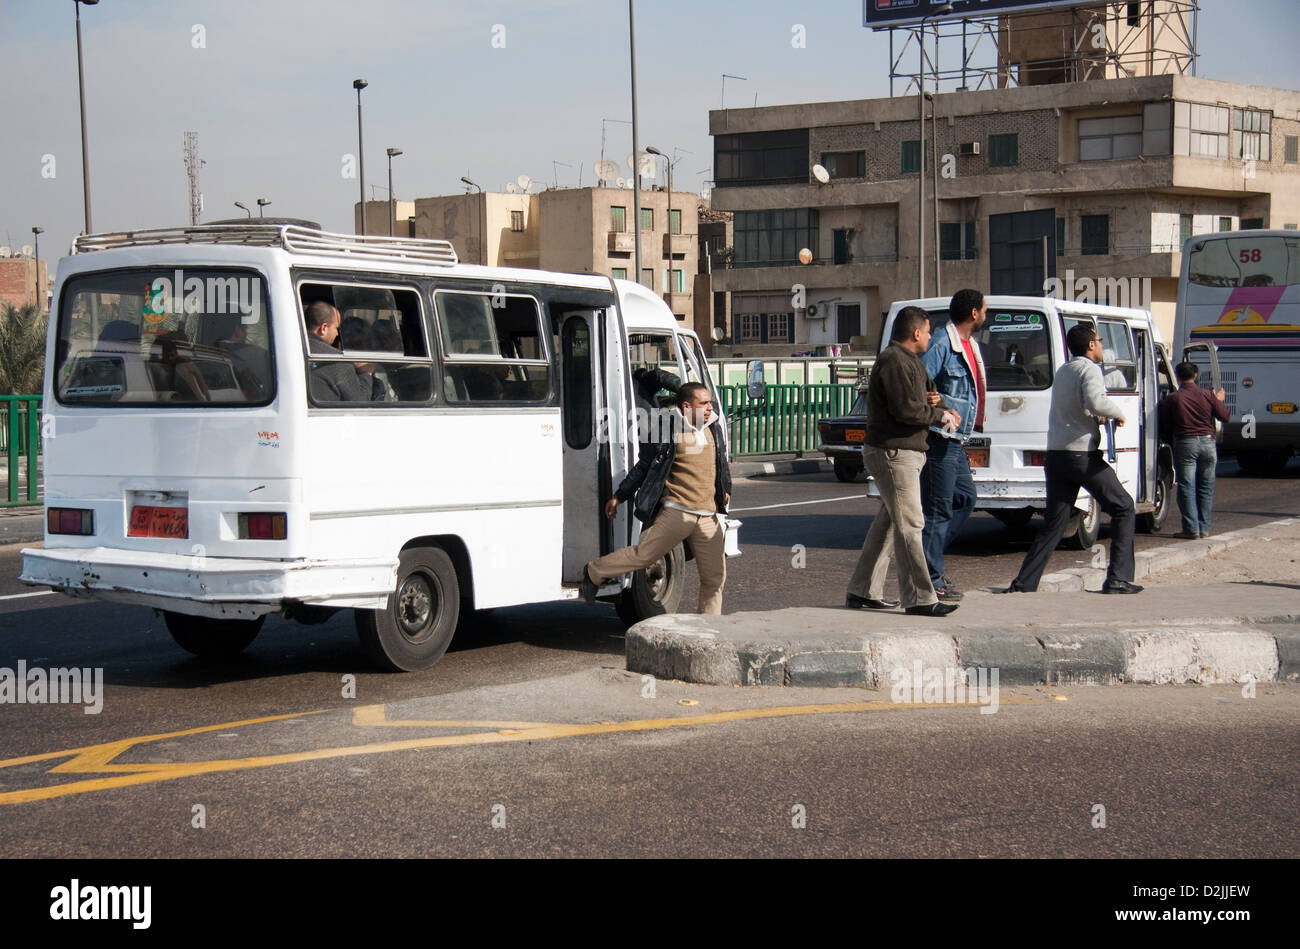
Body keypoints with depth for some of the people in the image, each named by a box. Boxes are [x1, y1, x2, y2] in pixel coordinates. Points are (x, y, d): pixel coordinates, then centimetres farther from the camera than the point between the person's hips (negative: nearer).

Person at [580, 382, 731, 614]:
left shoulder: (714, 430, 14)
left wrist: (725, 489, 24)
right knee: (643, 555, -7)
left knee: (715, 577, 3)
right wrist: (619, 497, 7)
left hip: (708, 517, 5)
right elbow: (644, 467, 4)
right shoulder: (668, 431, -4)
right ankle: (594, 573, 16)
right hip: (676, 511, -5)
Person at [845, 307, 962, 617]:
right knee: (909, 525, -10)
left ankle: (863, 591, 19)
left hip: (907, 453, 11)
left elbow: (918, 399, 25)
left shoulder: (908, 361, 20)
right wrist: (940, 415, -8)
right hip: (893, 454, -11)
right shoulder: (893, 362, -14)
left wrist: (935, 403, 1)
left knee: (887, 523, 13)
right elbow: (905, 410, -22)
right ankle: (919, 598, -10)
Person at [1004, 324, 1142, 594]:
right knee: (1124, 509, 7)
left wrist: (1099, 418, 20)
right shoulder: (1089, 368, -6)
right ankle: (1118, 578, 2)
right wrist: (1117, 413, -8)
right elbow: (1095, 401, -25)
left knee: (1053, 524, 8)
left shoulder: (1063, 371, 19)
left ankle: (1024, 582, -1)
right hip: (1082, 454, -7)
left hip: (1056, 455, 7)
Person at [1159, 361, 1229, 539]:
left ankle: (1191, 529, -3)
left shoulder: (1171, 399, -4)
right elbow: (1225, 416, 10)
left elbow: (1165, 428, 1)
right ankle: (1204, 527, 12)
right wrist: (1219, 401, 27)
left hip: (1185, 444, -2)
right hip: (1207, 442, 2)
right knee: (1205, 488, 11)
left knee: (1187, 487, 1)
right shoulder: (1207, 395, 2)